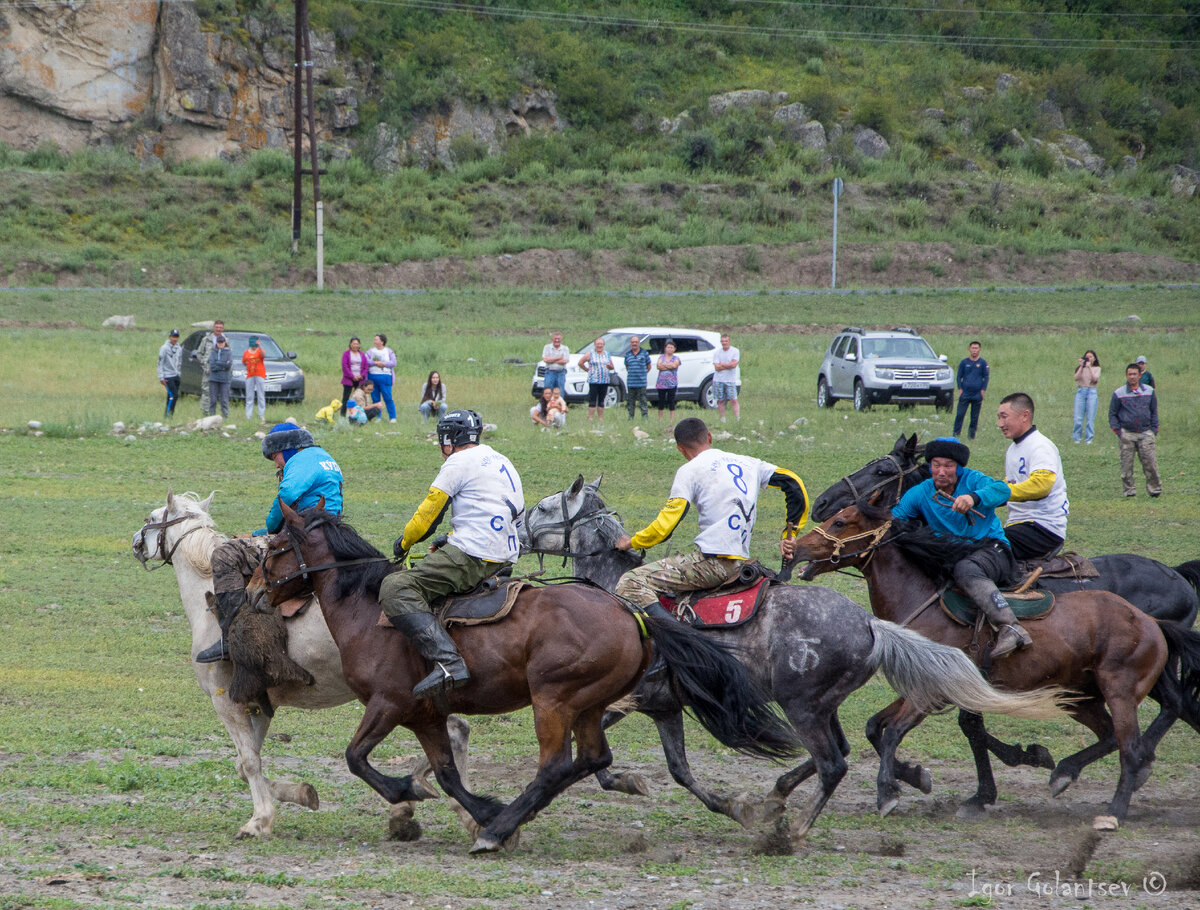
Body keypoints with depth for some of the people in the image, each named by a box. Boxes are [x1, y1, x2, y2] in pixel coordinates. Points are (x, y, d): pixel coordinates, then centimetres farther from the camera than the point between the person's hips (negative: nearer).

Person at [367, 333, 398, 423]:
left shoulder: (389, 351, 6)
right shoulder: (371, 351, 11)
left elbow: (393, 363, -3)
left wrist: (383, 364, -12)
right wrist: (376, 363, -12)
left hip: (385, 377, -3)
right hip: (373, 377, 3)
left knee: (388, 398, -9)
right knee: (375, 399, 4)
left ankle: (393, 417, -6)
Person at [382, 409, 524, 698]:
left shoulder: (459, 462, -5)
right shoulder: (502, 462, 22)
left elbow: (429, 513, -4)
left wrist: (405, 542, 15)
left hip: (471, 556, -10)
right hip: (504, 558, 10)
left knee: (396, 589, -20)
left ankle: (448, 662, -38)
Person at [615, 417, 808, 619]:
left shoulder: (689, 471, -2)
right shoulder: (748, 463, 17)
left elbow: (665, 526, -8)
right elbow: (794, 486, 17)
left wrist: (631, 542, 9)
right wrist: (789, 535, 19)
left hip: (712, 562, -8)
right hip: (742, 566, 8)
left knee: (630, 584, -16)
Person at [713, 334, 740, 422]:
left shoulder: (735, 351, 0)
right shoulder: (717, 352, 5)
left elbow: (734, 364, -13)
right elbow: (716, 367, -6)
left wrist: (722, 364, -6)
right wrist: (728, 365, -10)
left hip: (730, 380, -2)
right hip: (718, 380, 2)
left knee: (734, 400, -11)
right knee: (720, 401, 5)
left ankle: (738, 419, -14)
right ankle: (722, 420, 13)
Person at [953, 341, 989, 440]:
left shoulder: (983, 363, 5)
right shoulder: (964, 362, 6)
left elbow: (986, 377, 7)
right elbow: (959, 377, 9)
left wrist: (982, 391, -2)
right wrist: (960, 390, -2)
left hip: (977, 395, 0)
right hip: (965, 394, 0)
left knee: (975, 417, 3)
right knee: (960, 414, -7)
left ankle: (972, 435, 11)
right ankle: (956, 434, -4)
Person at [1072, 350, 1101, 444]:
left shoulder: (1096, 369, 9)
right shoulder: (1081, 368, 11)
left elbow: (1095, 379, -8)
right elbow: (1076, 378, -4)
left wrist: (1089, 367, -8)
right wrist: (1081, 366, -5)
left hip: (1092, 392, -1)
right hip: (1081, 392, 1)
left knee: (1090, 418, -4)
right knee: (1078, 418, -4)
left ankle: (1089, 438, 3)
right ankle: (1077, 438, 5)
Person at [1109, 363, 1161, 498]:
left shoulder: (1149, 391, 8)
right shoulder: (1119, 394, 4)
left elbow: (1154, 411, 17)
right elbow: (1112, 414, 9)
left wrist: (1154, 429, 7)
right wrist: (1117, 430, -2)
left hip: (1145, 433, 1)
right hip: (1127, 434, -1)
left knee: (1150, 462, -6)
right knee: (1126, 464, -1)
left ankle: (1154, 488, 3)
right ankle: (1129, 489, 8)